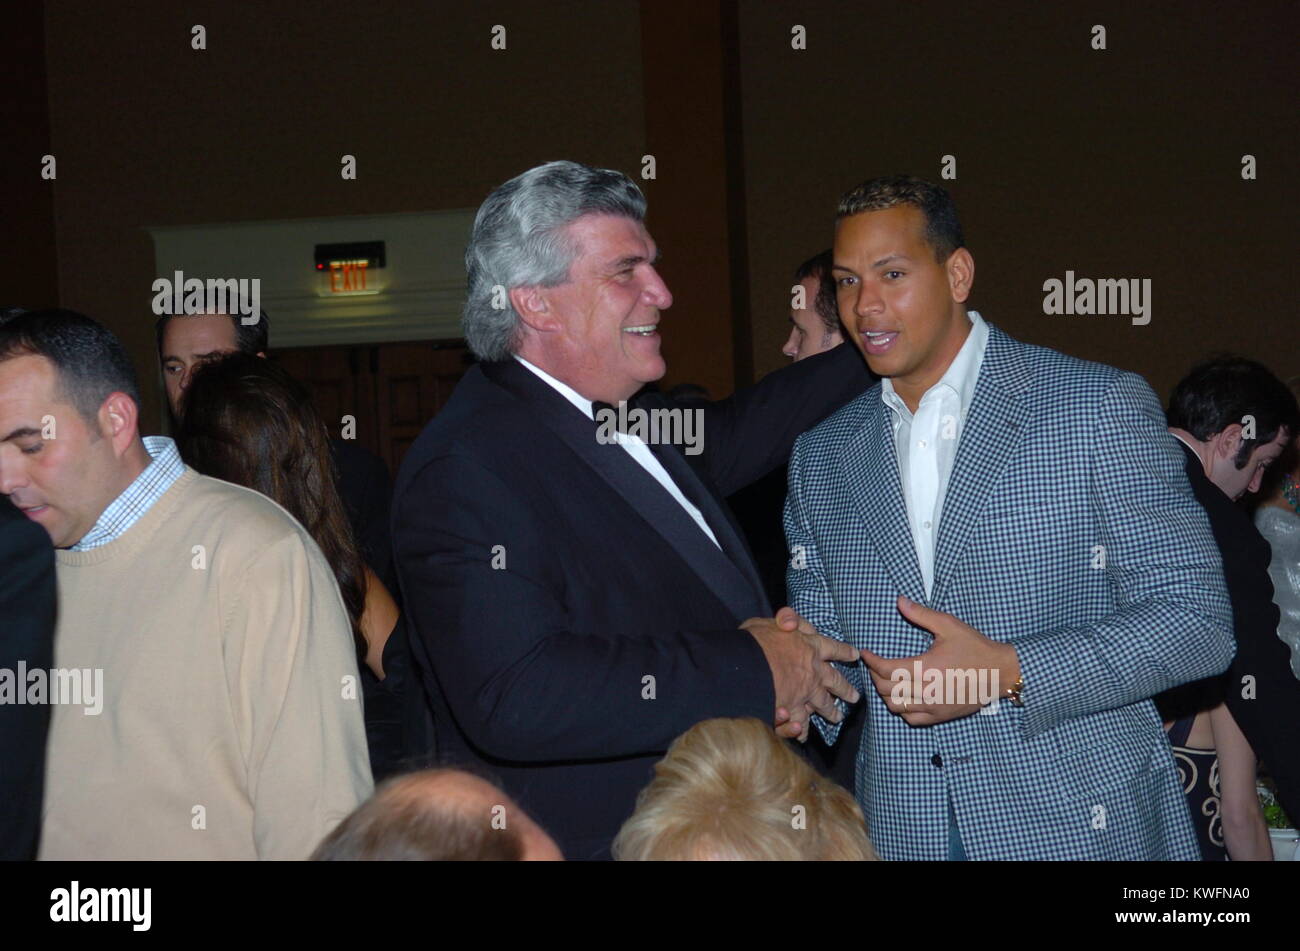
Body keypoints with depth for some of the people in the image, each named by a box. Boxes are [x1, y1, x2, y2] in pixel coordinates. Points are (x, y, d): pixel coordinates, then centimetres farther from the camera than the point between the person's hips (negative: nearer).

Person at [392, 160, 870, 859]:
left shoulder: (622, 416, 6)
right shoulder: (466, 468, -22)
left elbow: (726, 437, 29)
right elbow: (516, 701, -33)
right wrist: (755, 672, -25)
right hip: (590, 839, -9)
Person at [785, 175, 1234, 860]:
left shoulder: (1100, 406, -7)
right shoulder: (819, 457, 7)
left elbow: (1195, 621, -11)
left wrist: (1006, 674, -20)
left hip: (1079, 823, -4)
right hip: (896, 829, 4)